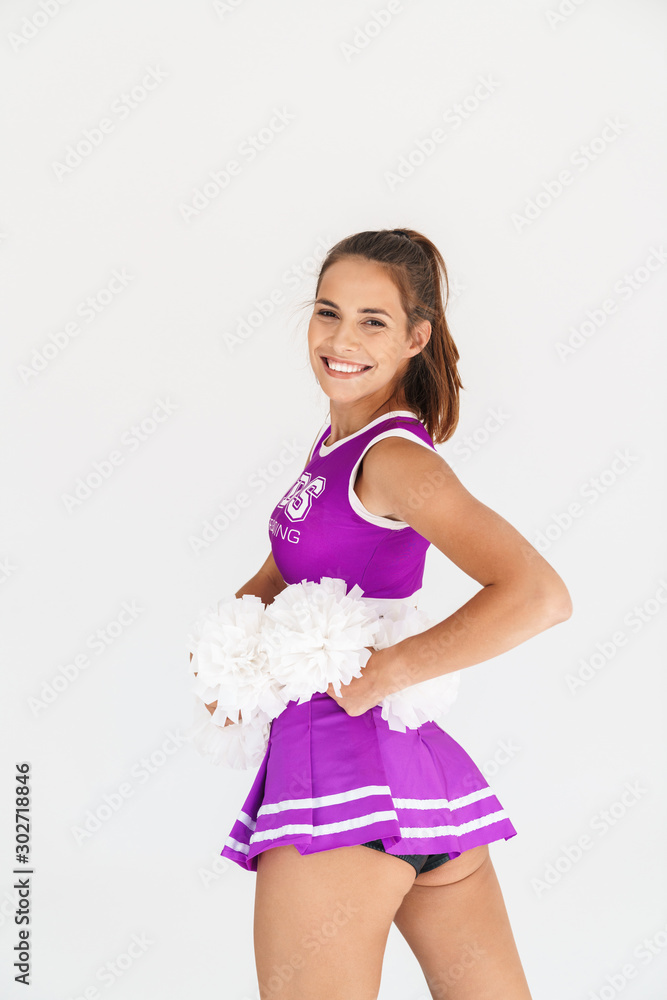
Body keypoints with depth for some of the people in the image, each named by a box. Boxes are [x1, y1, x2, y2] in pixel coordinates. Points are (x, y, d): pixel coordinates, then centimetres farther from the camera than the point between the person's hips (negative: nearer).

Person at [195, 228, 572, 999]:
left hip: (342, 764, -9)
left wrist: (385, 672, -20)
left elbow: (540, 596, -26)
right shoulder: (339, 437, 12)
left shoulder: (394, 458, -14)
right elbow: (288, 565, 25)